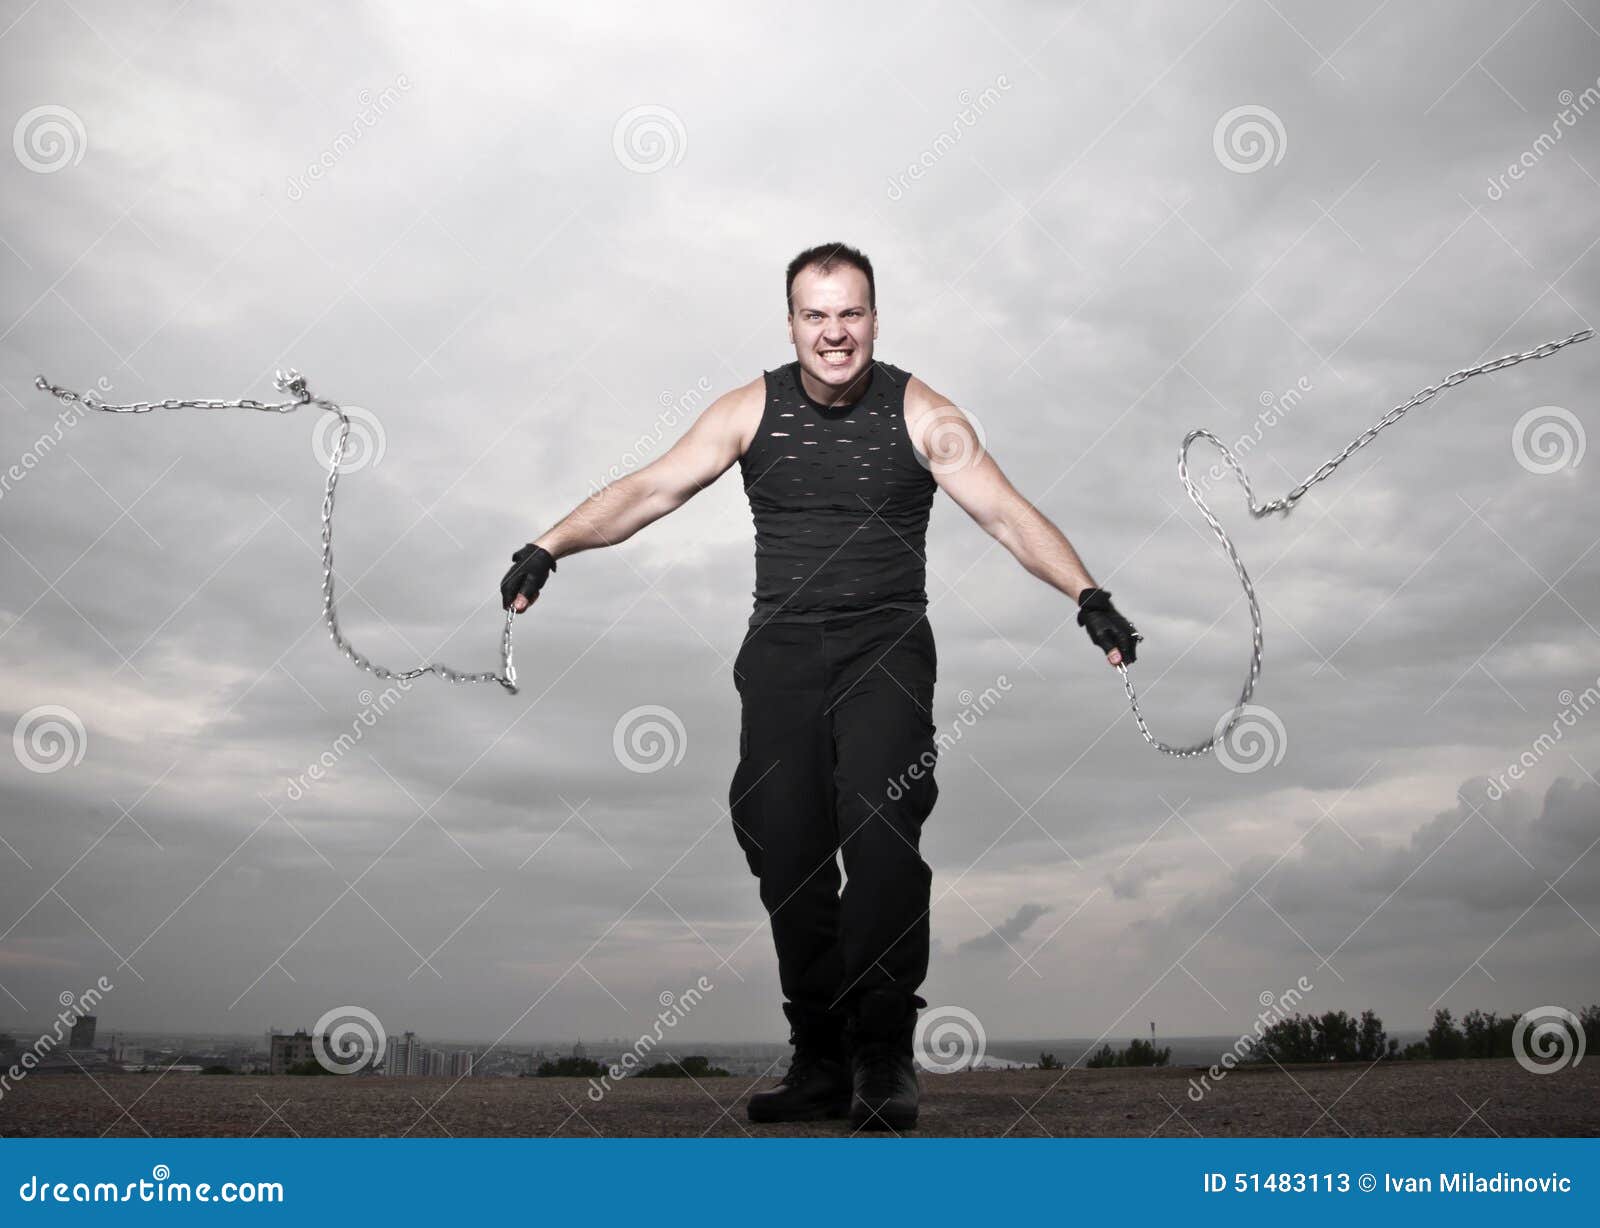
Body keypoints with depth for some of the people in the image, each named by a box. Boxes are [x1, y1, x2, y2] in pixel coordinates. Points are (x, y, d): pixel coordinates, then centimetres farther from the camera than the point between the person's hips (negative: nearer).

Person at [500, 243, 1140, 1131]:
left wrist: (1088, 597, -18)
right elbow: (649, 490, 2)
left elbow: (1006, 514, -4)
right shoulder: (751, 409, 6)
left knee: (882, 825, -20)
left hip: (886, 645, -2)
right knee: (784, 844, -6)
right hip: (783, 646, 2)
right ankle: (821, 1060, 6)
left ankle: (884, 1057, -11)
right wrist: (549, 547, -12)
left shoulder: (920, 414, 2)